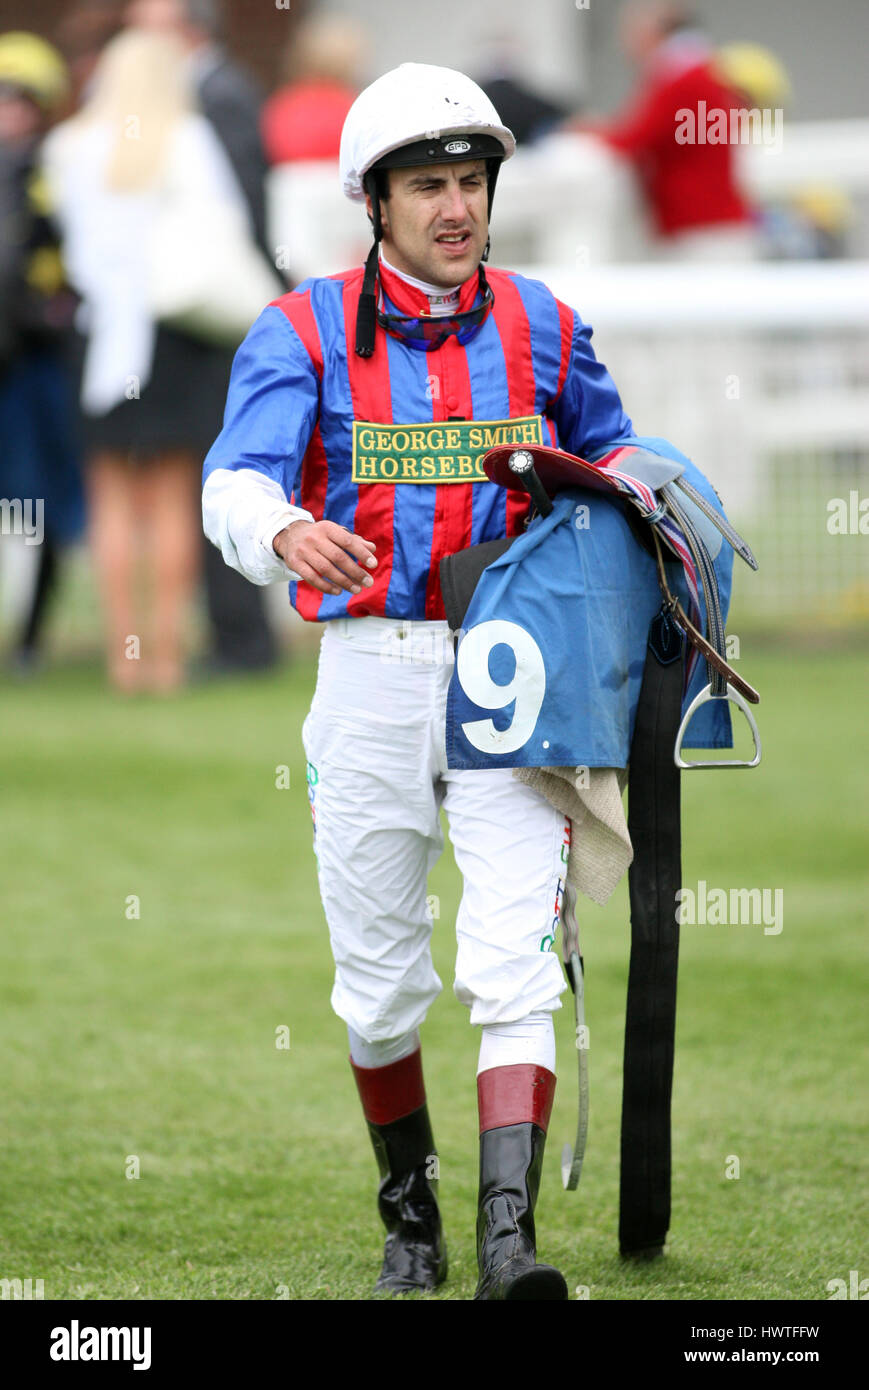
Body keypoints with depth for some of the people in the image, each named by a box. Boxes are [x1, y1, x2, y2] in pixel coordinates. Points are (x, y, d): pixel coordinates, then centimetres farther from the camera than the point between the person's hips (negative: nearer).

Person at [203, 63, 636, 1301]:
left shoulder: (542, 329, 7)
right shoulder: (303, 333, -2)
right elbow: (234, 487, -18)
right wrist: (286, 534, -41)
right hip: (370, 673, 0)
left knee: (516, 965, -13)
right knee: (381, 977, 9)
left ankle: (509, 1236, -20)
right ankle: (409, 1215, 30)